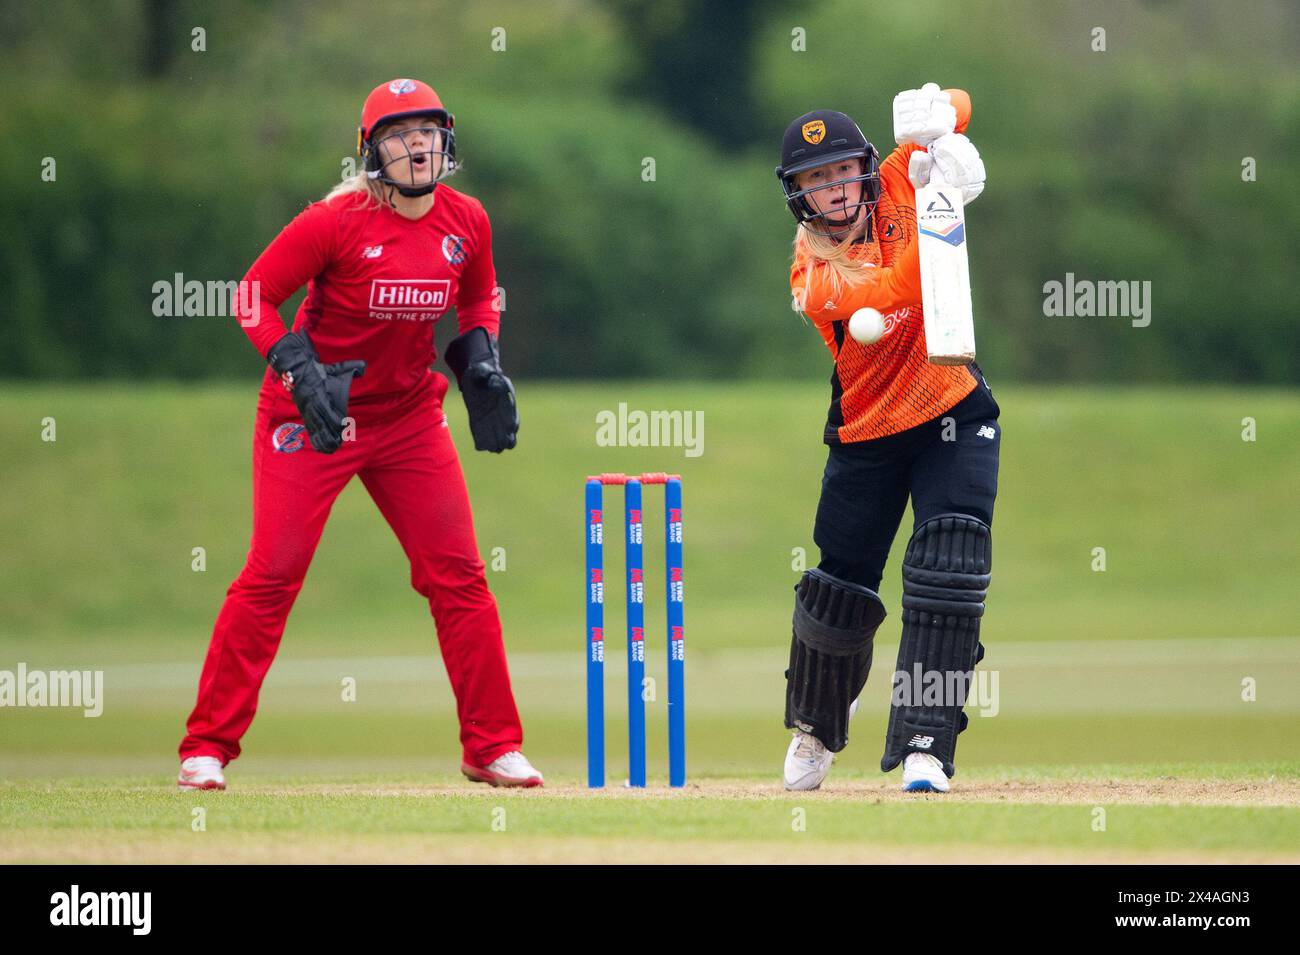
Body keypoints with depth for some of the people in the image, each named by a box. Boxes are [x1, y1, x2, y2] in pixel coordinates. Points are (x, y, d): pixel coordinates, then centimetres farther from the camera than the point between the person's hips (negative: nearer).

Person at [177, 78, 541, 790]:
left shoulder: (466, 223, -3)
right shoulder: (338, 221, -18)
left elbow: (479, 298, 17)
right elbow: (254, 294, -13)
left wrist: (481, 362, -1)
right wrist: (300, 372, -24)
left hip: (410, 416, 5)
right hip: (311, 414, -5)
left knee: (459, 576, 1)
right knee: (273, 572, -9)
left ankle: (491, 746, 11)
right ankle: (205, 748, -2)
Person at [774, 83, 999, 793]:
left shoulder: (897, 185, -6)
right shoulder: (813, 273, -16)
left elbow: (956, 106, -6)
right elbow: (897, 289, -32)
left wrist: (934, 116, -30)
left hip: (954, 416, 1)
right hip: (867, 434, -1)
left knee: (949, 573, -16)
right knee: (840, 590, 8)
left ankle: (924, 748, -17)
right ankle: (816, 726, 36)